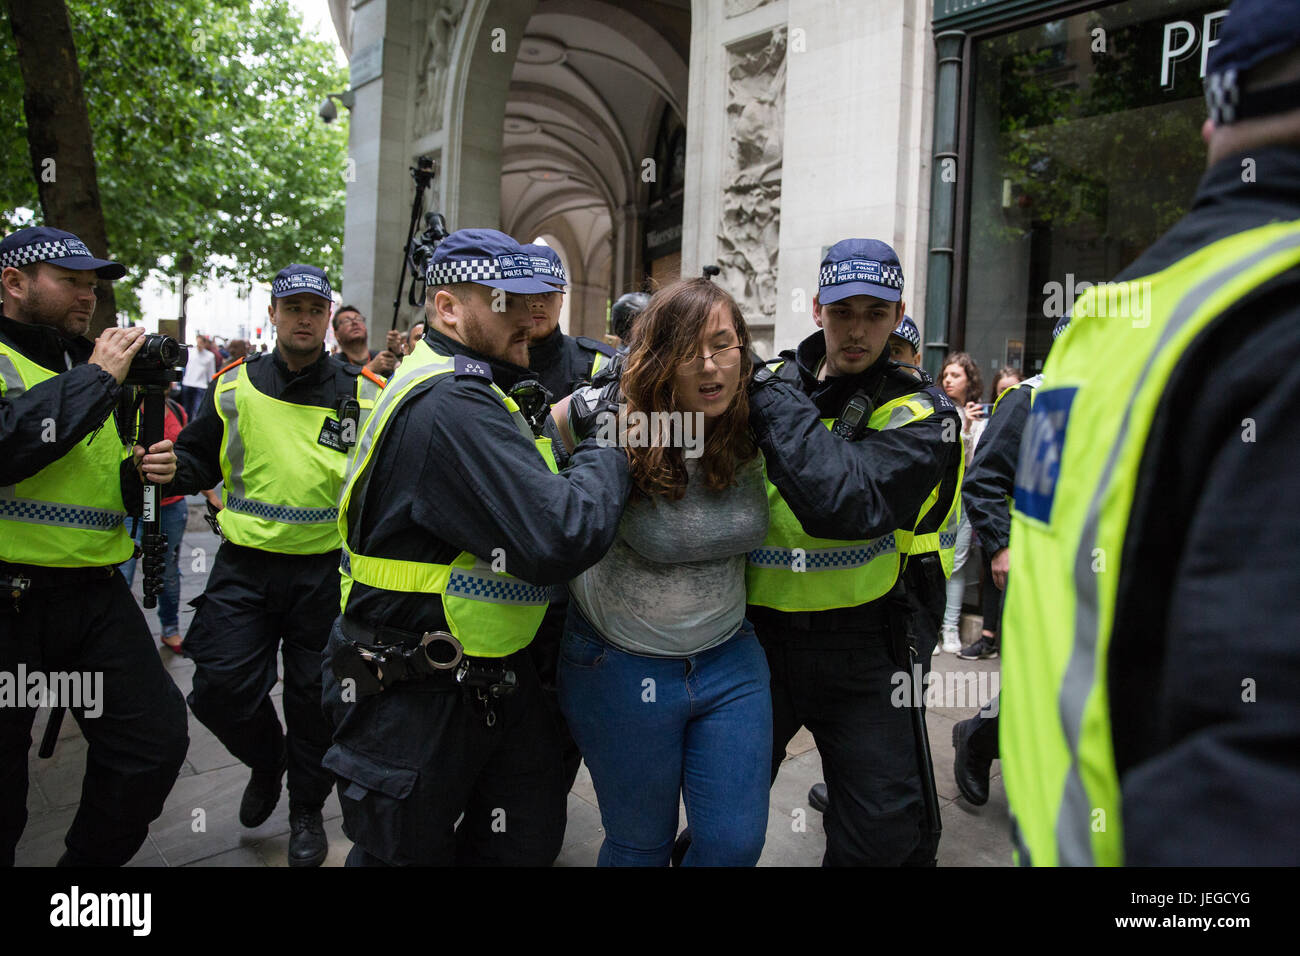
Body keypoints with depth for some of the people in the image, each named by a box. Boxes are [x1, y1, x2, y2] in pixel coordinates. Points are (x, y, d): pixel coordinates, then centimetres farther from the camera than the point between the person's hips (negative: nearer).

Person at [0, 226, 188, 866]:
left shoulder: (86, 366, 17)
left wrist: (137, 474, 3)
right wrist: (98, 377, -18)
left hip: (97, 596, 6)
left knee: (157, 740, 3)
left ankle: (92, 861, 24)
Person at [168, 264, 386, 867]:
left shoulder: (361, 395, -1)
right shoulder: (235, 387, 3)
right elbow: (197, 460, 10)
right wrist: (169, 467, -11)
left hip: (325, 570, -1)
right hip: (245, 567, 1)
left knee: (314, 696, 9)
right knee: (220, 687, -3)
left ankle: (307, 811, 32)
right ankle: (268, 761, 31)